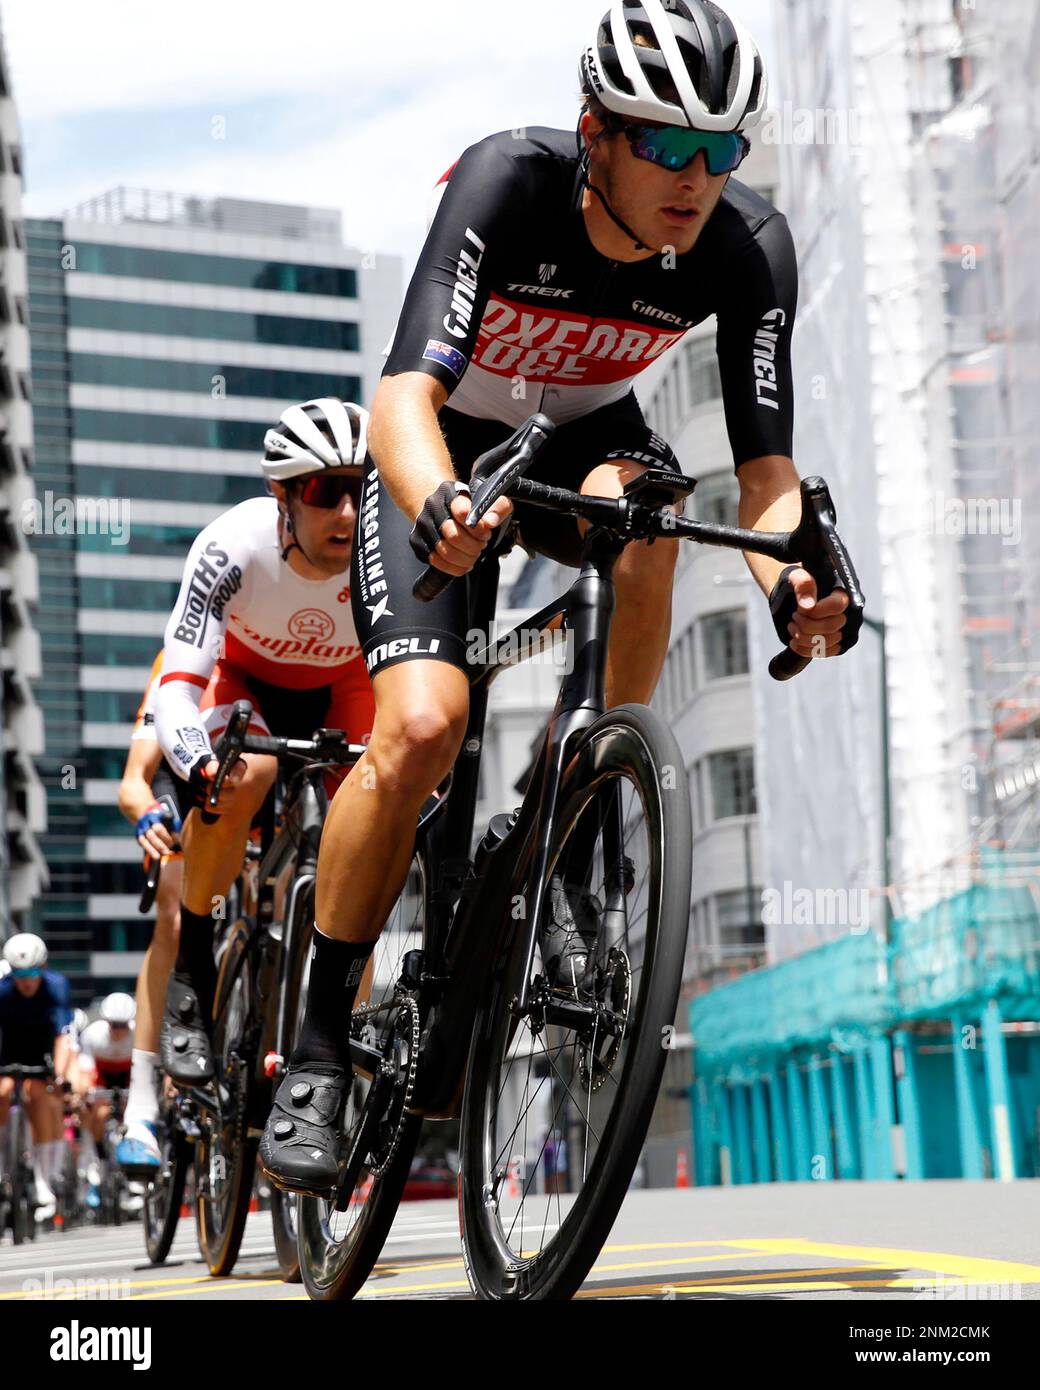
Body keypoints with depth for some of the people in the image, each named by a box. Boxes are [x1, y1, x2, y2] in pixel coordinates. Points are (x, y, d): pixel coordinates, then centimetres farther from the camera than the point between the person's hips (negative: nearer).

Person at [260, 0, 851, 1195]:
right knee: (423, 723, -22)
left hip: (585, 435, 3)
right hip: (442, 456, -2)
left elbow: (765, 468, -26)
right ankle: (318, 1052, -6)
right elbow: (404, 391, -41)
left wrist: (791, 578, -48)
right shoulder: (508, 181, -32)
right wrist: (435, 508, -63)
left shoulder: (749, 249, -23)